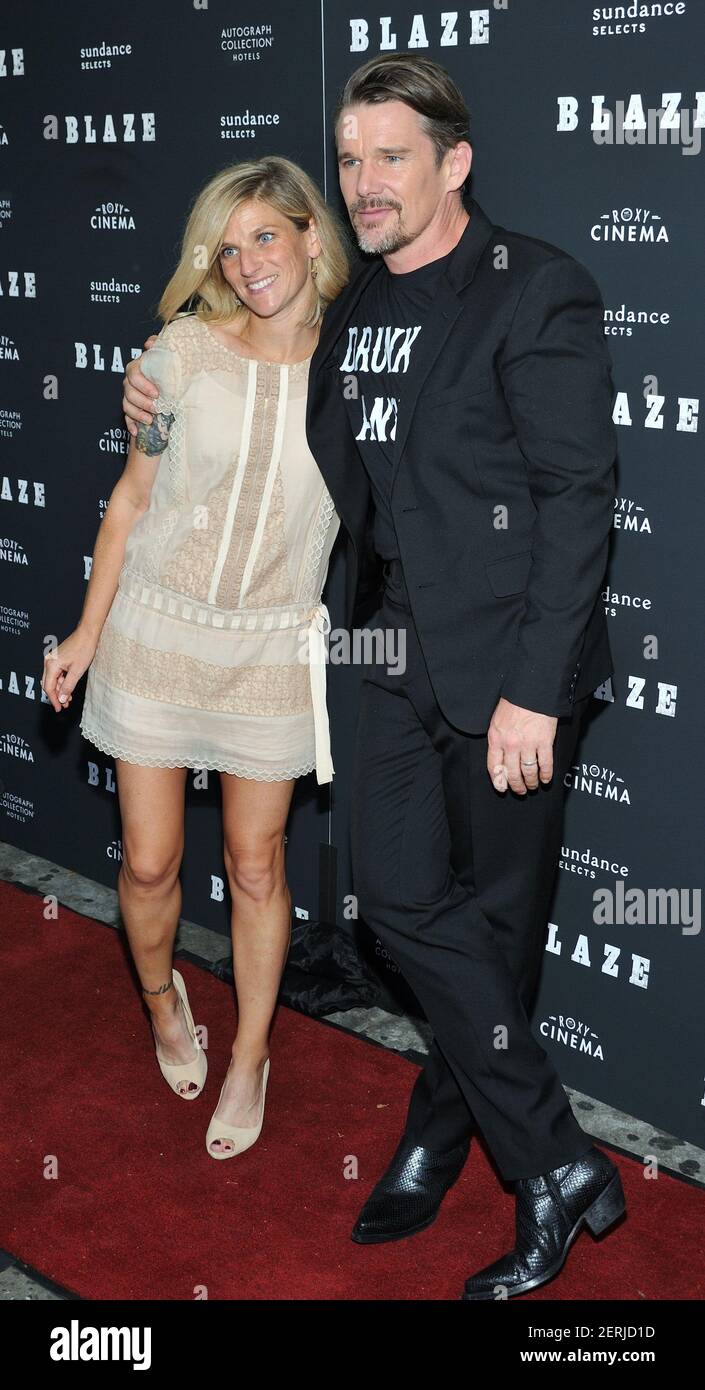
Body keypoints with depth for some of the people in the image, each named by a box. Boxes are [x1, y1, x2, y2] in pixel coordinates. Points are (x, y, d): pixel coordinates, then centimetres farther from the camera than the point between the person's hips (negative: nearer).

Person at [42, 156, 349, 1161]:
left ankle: (251, 1054, 31)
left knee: (256, 866, 10)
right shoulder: (185, 349, -6)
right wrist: (88, 634, 4)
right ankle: (162, 999, 39)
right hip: (158, 630, 0)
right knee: (150, 861, 7)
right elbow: (133, 495, 2)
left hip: (273, 648, 0)